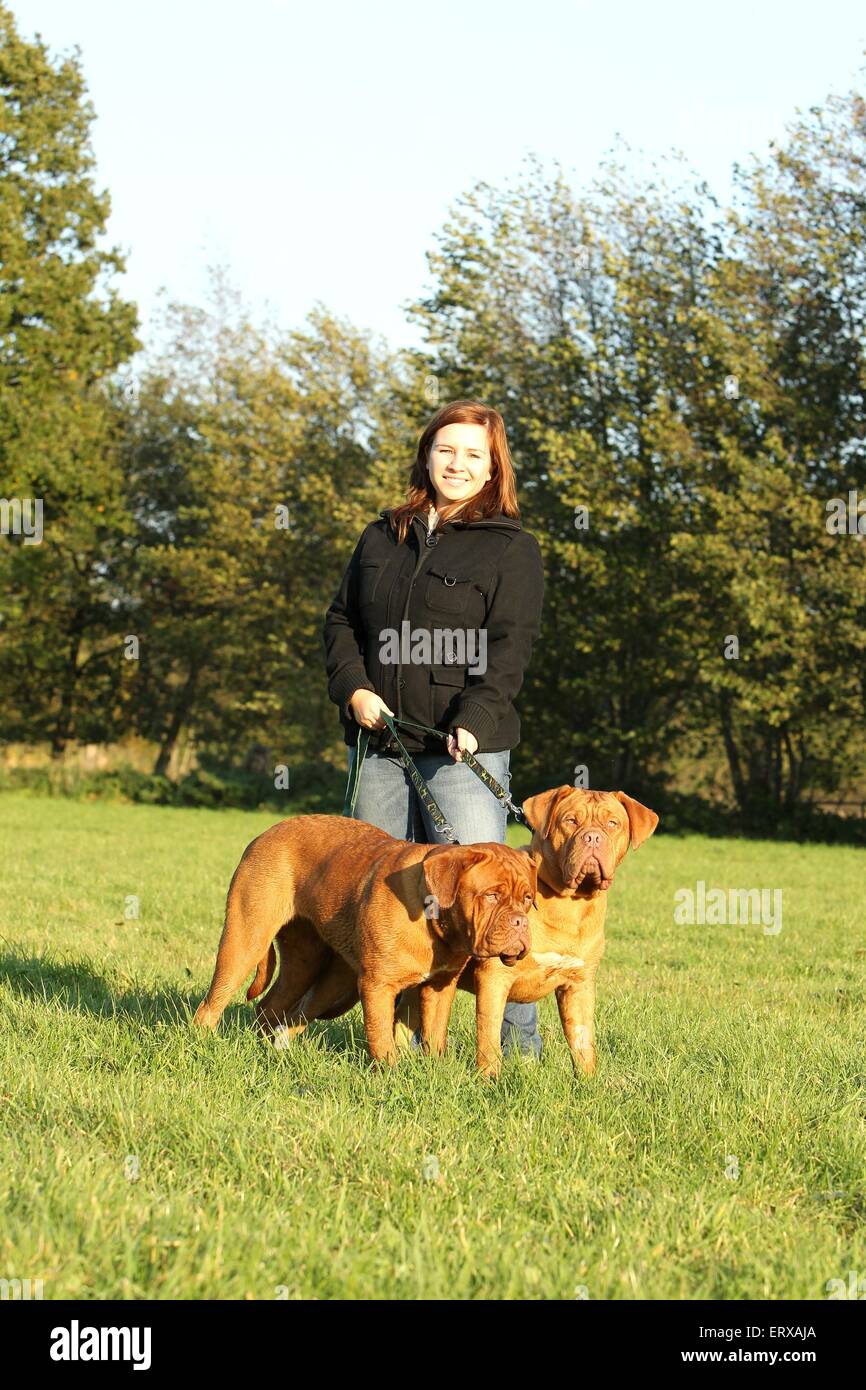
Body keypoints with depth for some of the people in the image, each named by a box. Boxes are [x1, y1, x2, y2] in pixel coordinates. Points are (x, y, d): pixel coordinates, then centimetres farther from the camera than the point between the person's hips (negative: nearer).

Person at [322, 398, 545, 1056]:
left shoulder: (512, 547, 1)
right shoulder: (383, 537, 16)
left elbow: (510, 645, -8)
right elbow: (342, 619, 17)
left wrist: (474, 718, -21)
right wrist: (353, 689, 0)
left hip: (463, 749, -5)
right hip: (380, 742, 5)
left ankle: (520, 1038, -5)